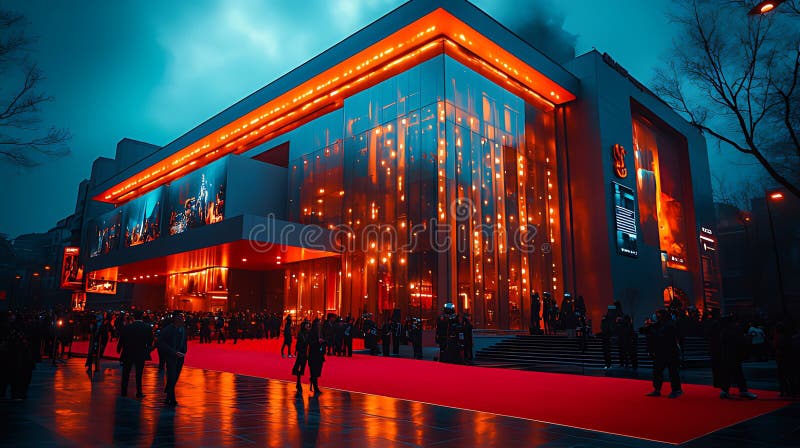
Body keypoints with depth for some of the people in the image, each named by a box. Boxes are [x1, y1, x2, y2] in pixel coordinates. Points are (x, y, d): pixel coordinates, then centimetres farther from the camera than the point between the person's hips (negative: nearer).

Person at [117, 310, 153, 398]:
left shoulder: (126, 328, -13)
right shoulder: (148, 328, -10)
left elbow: (121, 341, -5)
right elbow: (150, 341, -1)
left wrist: (118, 349, 12)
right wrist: (147, 351, 16)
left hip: (128, 354, -1)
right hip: (141, 355, 1)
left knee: (125, 374, 14)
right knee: (139, 374, 12)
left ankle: (124, 392, 18)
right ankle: (139, 393, 14)